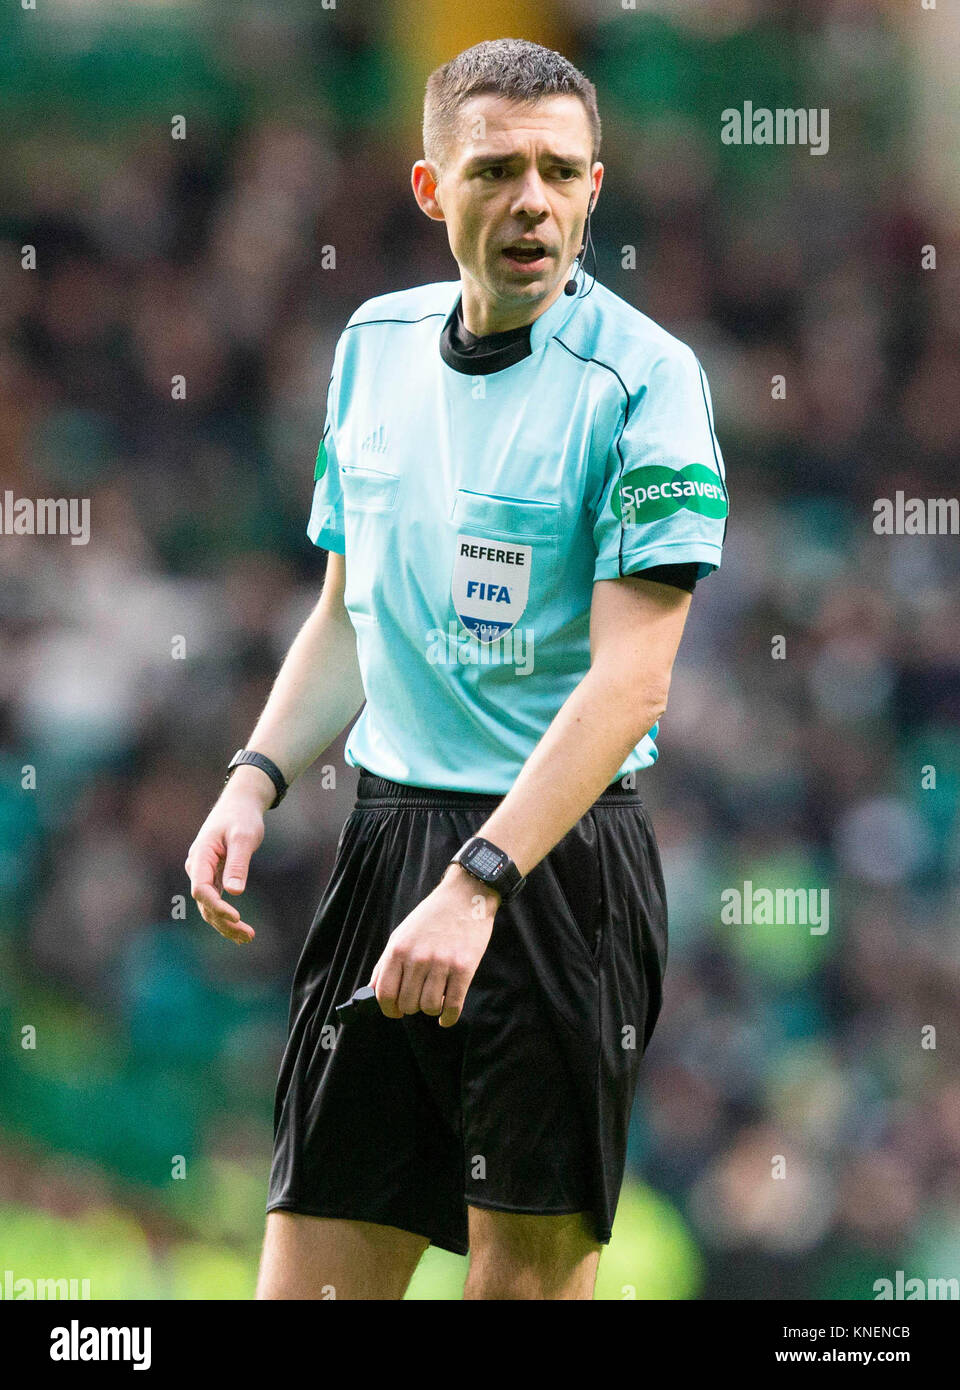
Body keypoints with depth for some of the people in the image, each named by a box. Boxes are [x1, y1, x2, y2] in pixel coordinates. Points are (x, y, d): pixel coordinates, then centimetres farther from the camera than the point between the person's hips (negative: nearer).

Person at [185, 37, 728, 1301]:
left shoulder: (641, 377, -11)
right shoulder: (375, 345, 10)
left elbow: (631, 679, -17)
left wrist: (476, 885, -26)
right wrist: (257, 780, 4)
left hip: (558, 863, -5)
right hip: (388, 840, 5)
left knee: (527, 1274, 0)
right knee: (310, 1274, 3)